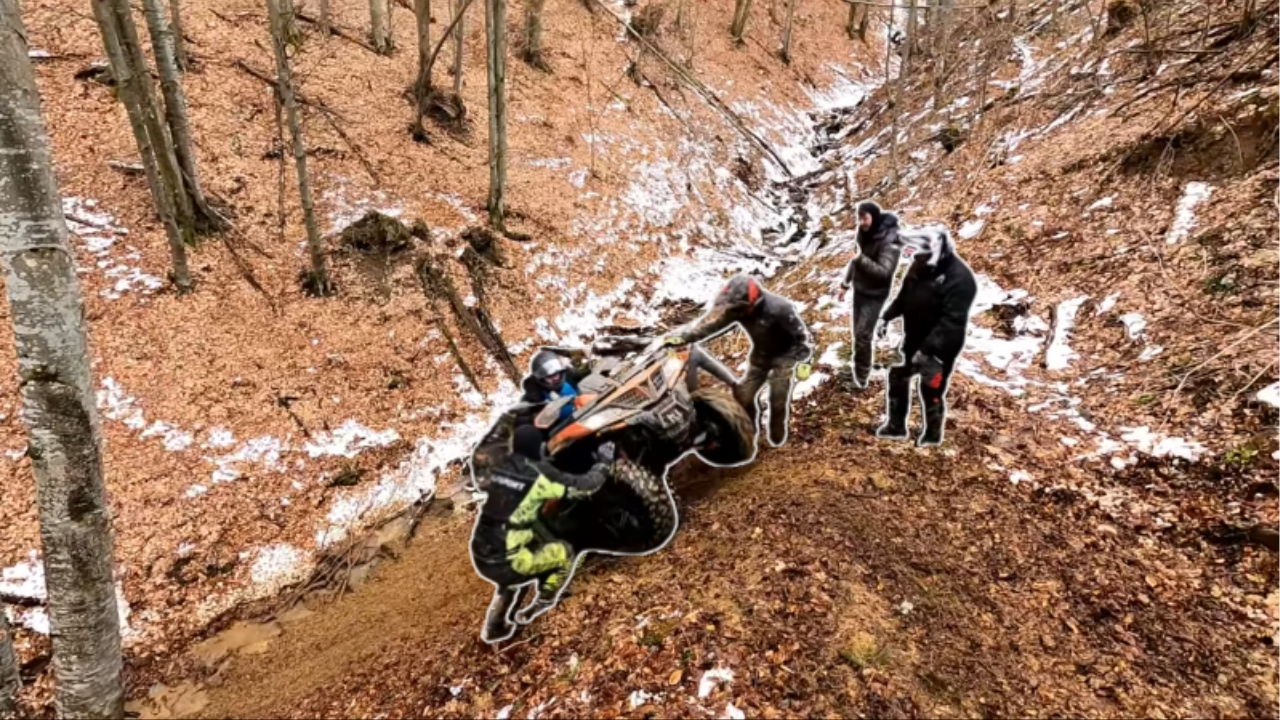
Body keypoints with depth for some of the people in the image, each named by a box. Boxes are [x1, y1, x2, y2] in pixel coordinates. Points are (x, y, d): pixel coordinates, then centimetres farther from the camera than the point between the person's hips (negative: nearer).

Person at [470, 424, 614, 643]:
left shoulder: (499, 468, 6)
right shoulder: (540, 474, -12)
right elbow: (584, 485, -4)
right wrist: (603, 462, 13)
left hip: (480, 556, 7)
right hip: (504, 562, -6)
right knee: (564, 553, 12)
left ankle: (494, 627, 43)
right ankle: (542, 604, 18)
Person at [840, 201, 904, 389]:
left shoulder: (889, 241, -23)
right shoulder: (866, 234, 1)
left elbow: (884, 271, -29)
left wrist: (861, 260, -40)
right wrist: (846, 282, 16)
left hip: (874, 294, -7)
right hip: (859, 289, 7)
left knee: (862, 334, -9)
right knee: (859, 332, 14)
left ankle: (862, 373, 4)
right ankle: (860, 368, 29)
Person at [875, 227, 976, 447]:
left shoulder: (959, 278, -25)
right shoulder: (919, 267, 0)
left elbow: (952, 321, -29)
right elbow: (904, 297, 13)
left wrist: (927, 348, -34)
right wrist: (886, 318, 0)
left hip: (939, 347, -8)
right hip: (913, 340, 8)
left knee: (931, 391, 5)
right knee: (897, 378, 18)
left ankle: (933, 434, 30)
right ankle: (896, 425, 36)